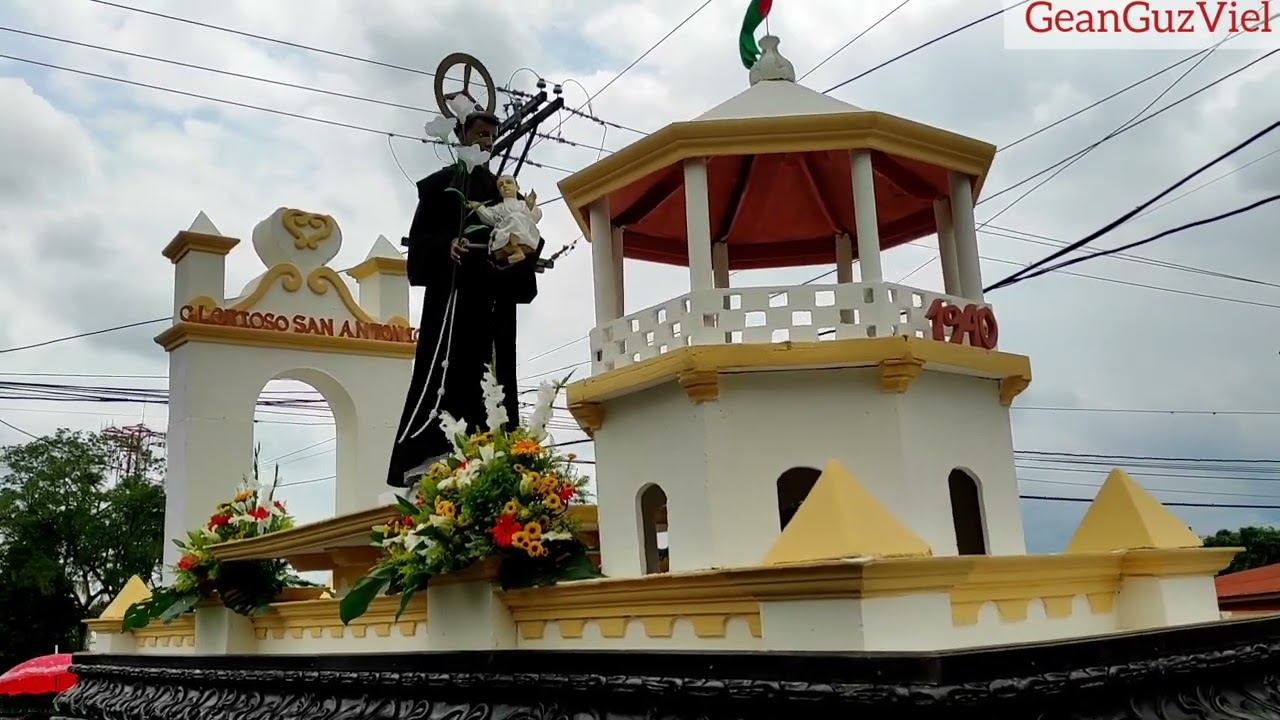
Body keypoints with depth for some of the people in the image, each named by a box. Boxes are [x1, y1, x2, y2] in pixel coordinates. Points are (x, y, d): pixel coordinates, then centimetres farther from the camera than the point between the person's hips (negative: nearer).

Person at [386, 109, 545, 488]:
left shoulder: (503, 189, 21)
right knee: (448, 371, -13)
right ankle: (433, 464, -15)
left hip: (493, 298, 5)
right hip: (452, 291, -5)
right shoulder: (441, 183, 8)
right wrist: (447, 245, -21)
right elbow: (420, 237, -1)